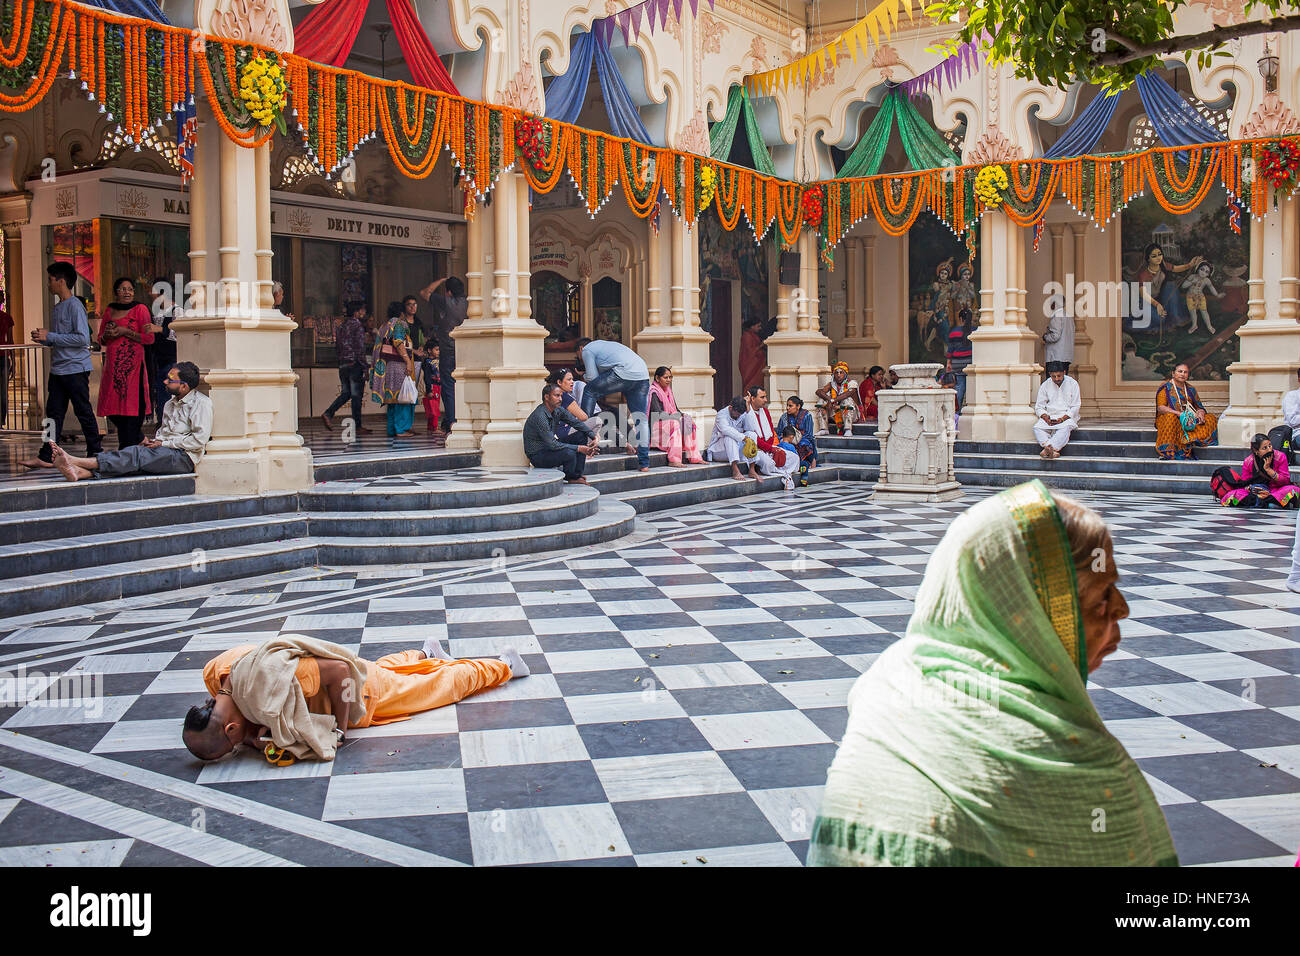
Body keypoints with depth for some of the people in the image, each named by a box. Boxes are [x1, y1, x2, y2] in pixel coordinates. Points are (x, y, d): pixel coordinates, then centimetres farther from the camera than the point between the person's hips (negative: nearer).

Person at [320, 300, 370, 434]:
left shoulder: (341, 326, 14)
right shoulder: (358, 325, -9)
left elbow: (336, 348, 16)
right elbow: (360, 348, -16)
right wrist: (365, 367, -13)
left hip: (342, 364, 7)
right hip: (355, 364, -7)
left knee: (345, 393, 16)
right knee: (356, 395, -2)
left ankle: (328, 413, 2)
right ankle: (357, 426, 1)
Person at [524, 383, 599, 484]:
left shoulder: (558, 410, -1)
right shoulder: (540, 416, -27)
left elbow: (577, 423, 8)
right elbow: (552, 445, -29)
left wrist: (594, 438, -7)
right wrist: (578, 448, -27)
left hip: (550, 447, 9)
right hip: (537, 455, -9)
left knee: (581, 435, 1)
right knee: (569, 453, -32)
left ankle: (576, 476, -2)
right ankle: (569, 478, 1)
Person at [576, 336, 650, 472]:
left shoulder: (586, 350, 16)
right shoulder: (602, 344, 40)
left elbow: (593, 378, 10)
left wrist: (584, 376, 29)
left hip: (624, 374, -7)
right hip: (643, 375, 7)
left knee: (590, 391, 12)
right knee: (640, 420, 8)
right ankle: (644, 463, 4)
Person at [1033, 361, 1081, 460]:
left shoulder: (1072, 384, 1)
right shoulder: (1045, 385, 6)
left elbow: (1075, 407, -1)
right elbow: (1039, 407, 8)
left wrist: (1063, 418, -16)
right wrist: (1045, 417, -14)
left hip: (1067, 416, -2)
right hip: (1050, 416, 2)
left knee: (1065, 428, -38)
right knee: (1037, 427, -30)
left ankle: (1049, 446, -53)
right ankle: (1053, 450, -48)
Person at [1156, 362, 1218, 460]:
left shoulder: (1190, 389, 19)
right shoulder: (1165, 387, 3)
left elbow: (1199, 407, 17)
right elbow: (1160, 407, -10)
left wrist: (1200, 413, -8)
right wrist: (1179, 413, -23)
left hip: (1190, 419, 5)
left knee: (1211, 419, -15)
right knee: (1171, 417, -39)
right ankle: (1167, 452, -42)